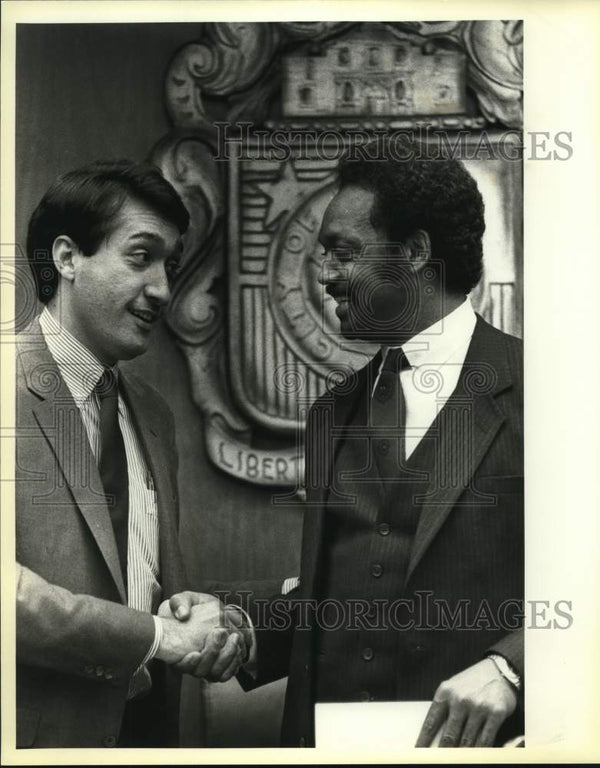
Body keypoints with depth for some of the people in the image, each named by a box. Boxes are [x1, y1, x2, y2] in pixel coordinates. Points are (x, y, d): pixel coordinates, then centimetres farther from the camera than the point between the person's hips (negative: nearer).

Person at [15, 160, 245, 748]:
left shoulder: (152, 413, 10)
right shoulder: (18, 389, -15)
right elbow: (16, 590, -25)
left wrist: (204, 630, -5)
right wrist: (160, 634, -18)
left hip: (147, 720, 7)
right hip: (46, 729, -7)